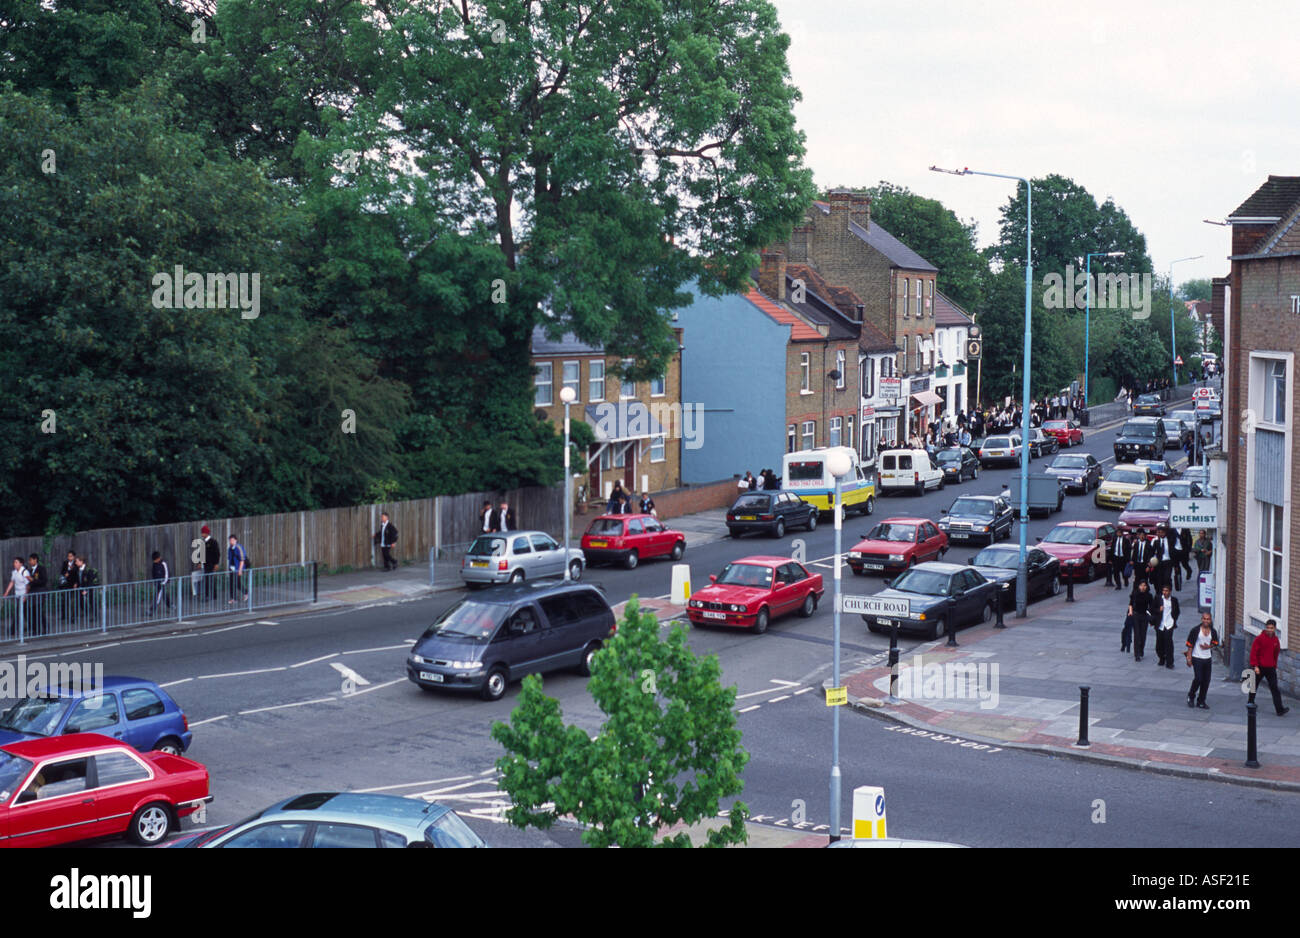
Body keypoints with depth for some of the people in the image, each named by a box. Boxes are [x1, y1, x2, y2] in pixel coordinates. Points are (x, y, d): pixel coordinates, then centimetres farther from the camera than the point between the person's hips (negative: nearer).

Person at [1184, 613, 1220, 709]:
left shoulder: (1213, 631, 5)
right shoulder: (1195, 630, -7)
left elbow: (1215, 644, 16)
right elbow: (1190, 645, -4)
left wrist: (1209, 646, -7)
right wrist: (1189, 658, -8)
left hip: (1207, 658, 4)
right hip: (1197, 658, -4)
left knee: (1206, 681, 4)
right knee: (1198, 678, -11)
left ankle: (1201, 701, 16)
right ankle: (1191, 695, 15)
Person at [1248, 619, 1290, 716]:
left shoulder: (1276, 640, 5)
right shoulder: (1259, 638, -10)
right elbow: (1253, 652, -11)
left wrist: (1275, 665, 16)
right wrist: (1255, 665, -16)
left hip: (1271, 668, 3)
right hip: (1260, 668, -3)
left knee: (1274, 688, -6)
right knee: (1254, 686, 12)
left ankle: (1280, 709, -13)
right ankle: (1250, 702, 33)